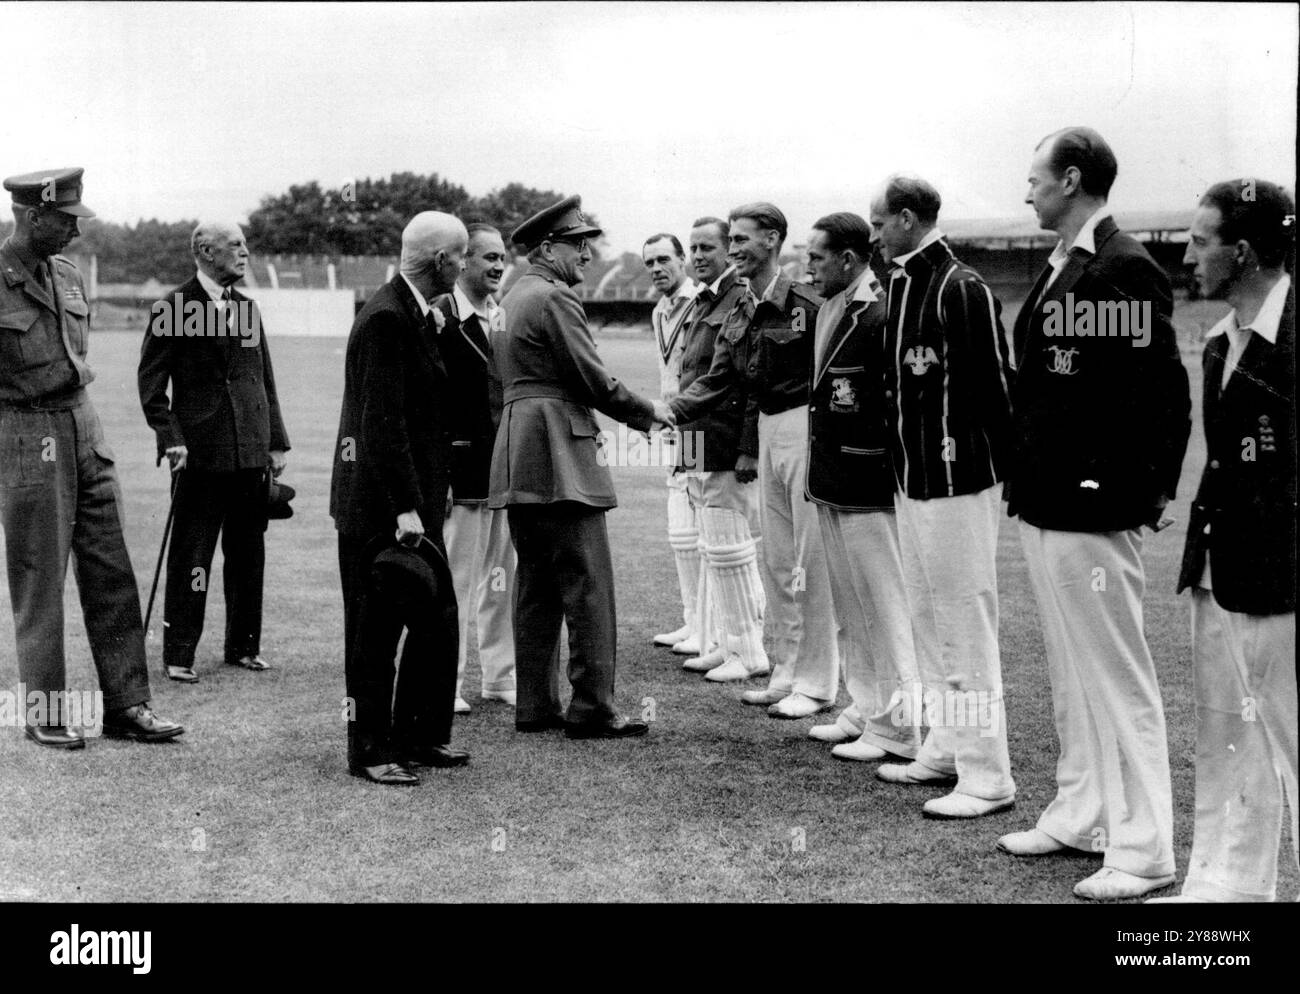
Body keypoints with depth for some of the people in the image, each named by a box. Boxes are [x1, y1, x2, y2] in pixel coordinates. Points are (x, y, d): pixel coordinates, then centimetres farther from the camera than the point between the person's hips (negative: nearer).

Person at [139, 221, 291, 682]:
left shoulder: (248, 308, 14)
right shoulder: (171, 309, -4)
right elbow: (151, 383, -5)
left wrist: (276, 443, 12)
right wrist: (170, 437, -15)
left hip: (251, 453, 6)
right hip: (200, 453, -6)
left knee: (248, 554, 11)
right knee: (191, 557, -1)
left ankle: (244, 645, 21)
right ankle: (178, 653, 6)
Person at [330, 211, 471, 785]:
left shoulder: (416, 315, 13)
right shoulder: (386, 319, -18)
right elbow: (382, 424, -23)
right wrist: (405, 508, -24)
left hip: (413, 504, 10)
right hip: (378, 507, -10)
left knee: (437, 621, 13)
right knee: (375, 629, 1)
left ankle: (419, 736, 24)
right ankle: (369, 750, 11)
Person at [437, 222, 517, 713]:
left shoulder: (506, 318, 13)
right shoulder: (438, 318, -9)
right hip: (463, 465, -6)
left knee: (503, 576, 12)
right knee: (455, 579, -1)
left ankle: (499, 674, 22)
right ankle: (446, 682, 8)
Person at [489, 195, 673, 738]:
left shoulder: (514, 297, 18)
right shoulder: (554, 298, -11)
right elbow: (594, 381, -13)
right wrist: (647, 411, 4)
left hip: (518, 460, 10)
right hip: (558, 456, -10)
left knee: (536, 587, 12)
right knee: (588, 587, -5)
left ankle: (536, 705, 16)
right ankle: (592, 709, -2)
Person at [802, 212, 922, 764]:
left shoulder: (882, 315, -17)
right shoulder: (829, 310, 12)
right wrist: (816, 470, 16)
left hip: (869, 489, -10)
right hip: (830, 488, 10)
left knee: (885, 609, -1)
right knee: (849, 609, 17)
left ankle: (897, 729, 6)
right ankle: (865, 710, 28)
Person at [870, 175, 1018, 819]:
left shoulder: (962, 290, -15)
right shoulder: (899, 287, 12)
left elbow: (994, 387, -16)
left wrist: (994, 468, -14)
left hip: (958, 482, -10)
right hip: (910, 477, 10)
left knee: (966, 627, -5)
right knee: (928, 623, 17)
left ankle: (987, 777, 2)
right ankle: (944, 749, 29)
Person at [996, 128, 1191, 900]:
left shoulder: (1125, 270, -15)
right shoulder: (1063, 269, 13)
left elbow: (1163, 392, -19)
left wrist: (1151, 489, -18)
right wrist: (1027, 480, 15)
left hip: (1092, 510, -10)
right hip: (1045, 505, 10)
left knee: (1118, 678, -3)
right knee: (1070, 674, 18)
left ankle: (1143, 851, 5)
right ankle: (1081, 815, 30)